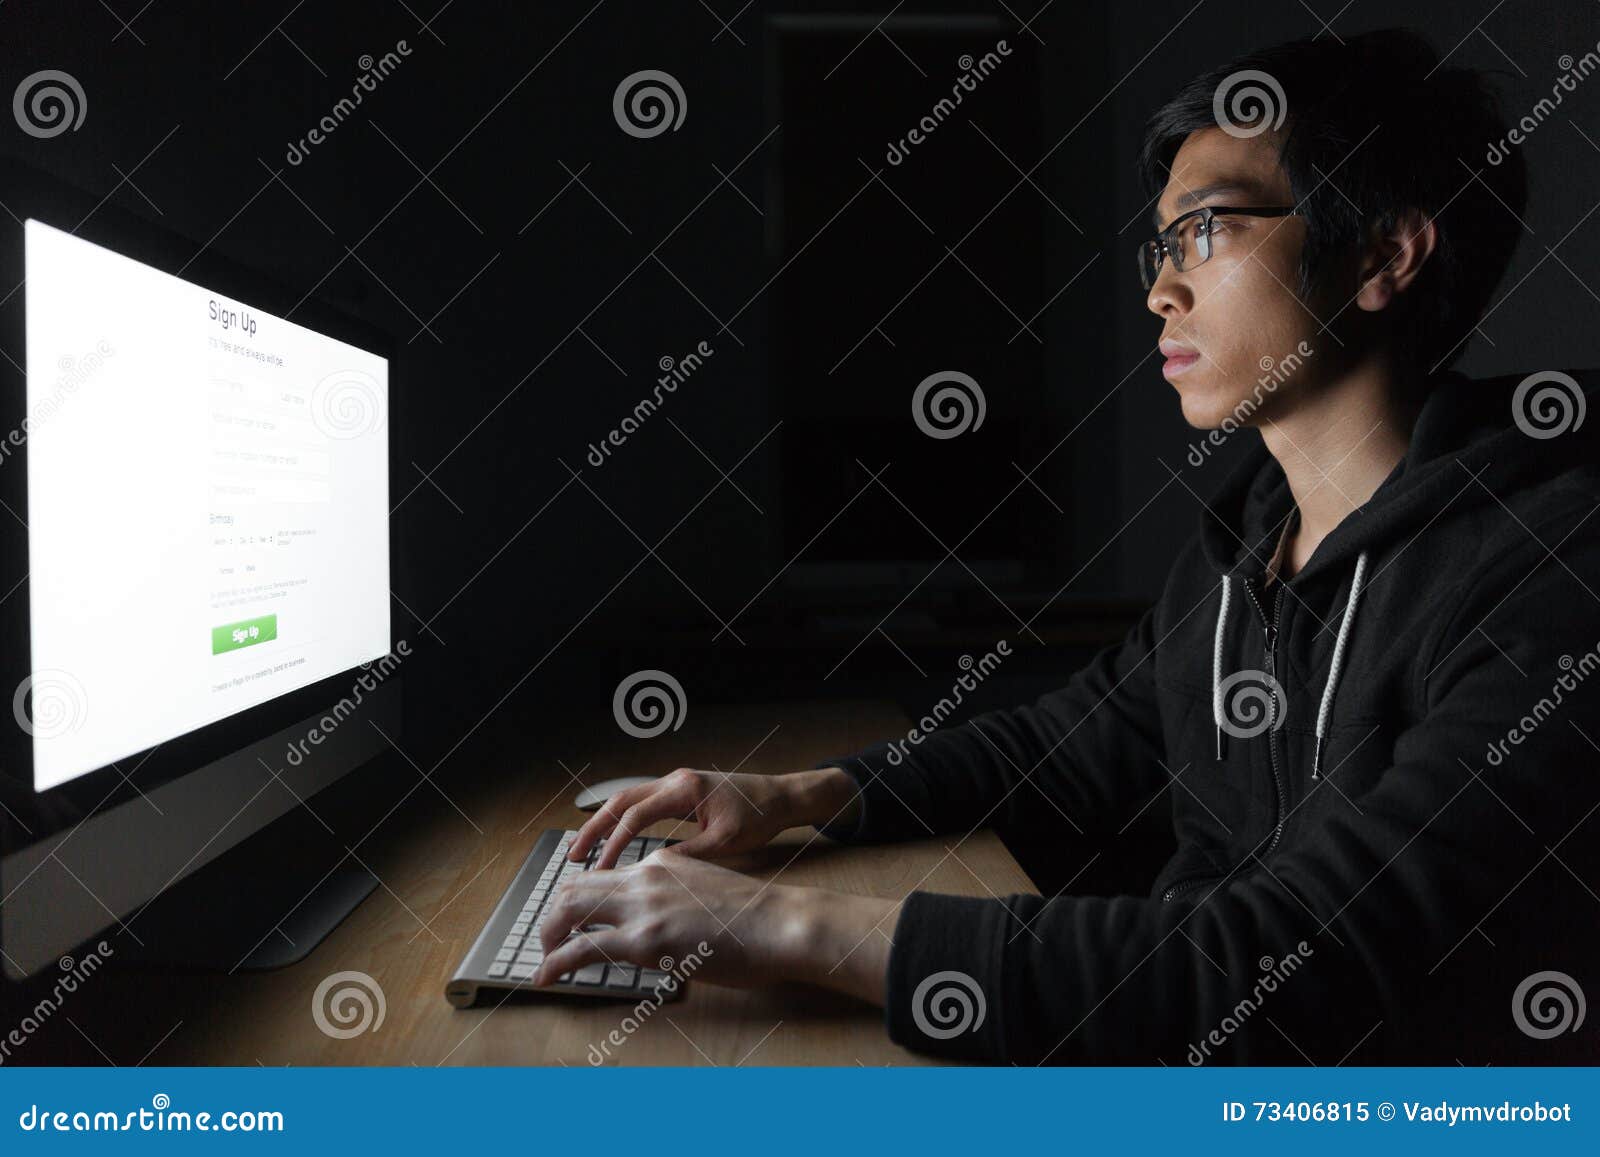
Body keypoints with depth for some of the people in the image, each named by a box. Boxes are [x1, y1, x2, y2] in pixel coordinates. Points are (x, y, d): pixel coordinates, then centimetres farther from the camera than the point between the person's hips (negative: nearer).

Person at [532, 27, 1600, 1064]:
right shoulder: (1240, 539, 4)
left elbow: (1287, 982, -28)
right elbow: (1074, 741, 14)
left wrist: (794, 926, -29)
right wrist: (799, 796, 0)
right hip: (1196, 1044, 6)